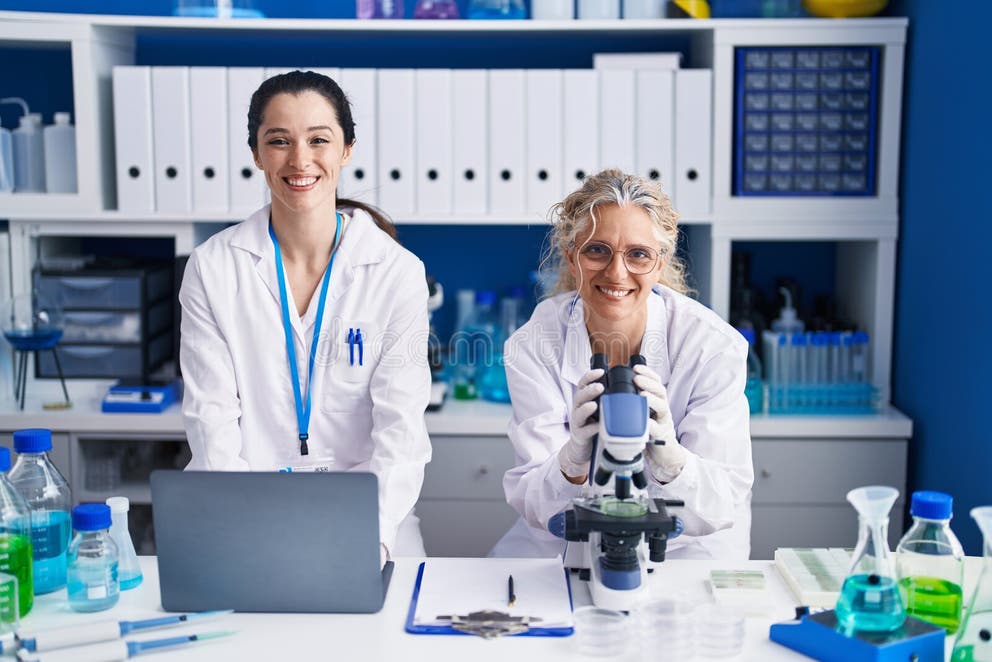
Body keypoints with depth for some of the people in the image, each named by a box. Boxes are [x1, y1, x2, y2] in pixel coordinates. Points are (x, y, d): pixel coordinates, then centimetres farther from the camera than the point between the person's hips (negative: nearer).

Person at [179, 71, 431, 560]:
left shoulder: (397, 272, -1)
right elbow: (212, 417, -3)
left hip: (366, 525, 0)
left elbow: (400, 426, -7)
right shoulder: (212, 268, 2)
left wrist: (372, 534, -23)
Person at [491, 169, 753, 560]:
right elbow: (531, 503, -16)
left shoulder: (713, 345, -16)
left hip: (687, 545, 0)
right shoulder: (534, 344, -12)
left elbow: (724, 505, -17)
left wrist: (669, 458, -38)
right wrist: (573, 462, -37)